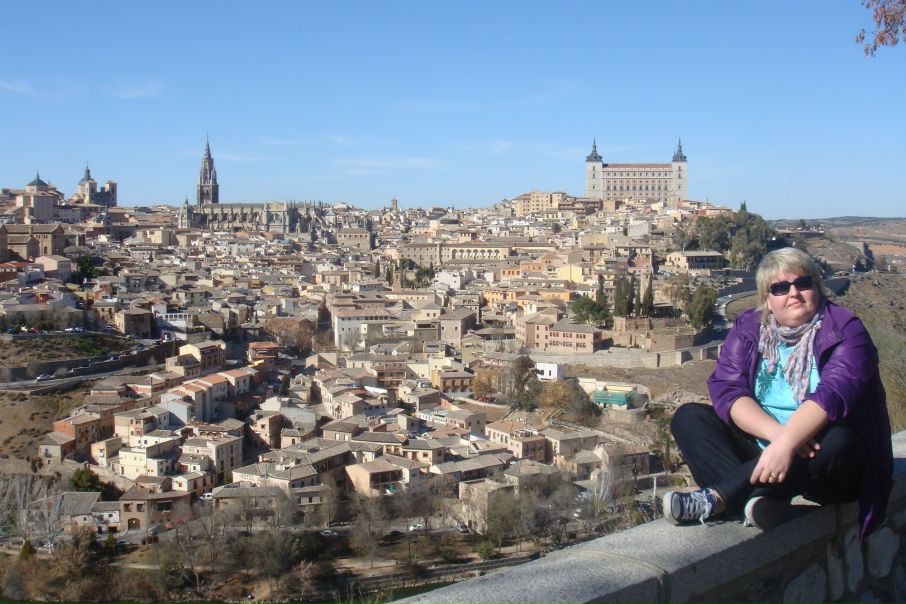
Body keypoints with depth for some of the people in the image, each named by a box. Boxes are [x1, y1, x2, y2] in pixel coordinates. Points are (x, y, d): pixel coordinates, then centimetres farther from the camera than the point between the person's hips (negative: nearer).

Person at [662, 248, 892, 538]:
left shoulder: (844, 330, -7)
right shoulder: (748, 328, 4)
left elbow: (833, 394, -25)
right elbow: (726, 388, -11)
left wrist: (787, 443, -42)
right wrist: (775, 432, -29)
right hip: (760, 446, 4)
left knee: (836, 443, -36)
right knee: (688, 417, -13)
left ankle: (715, 498, -38)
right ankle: (761, 501, -37)